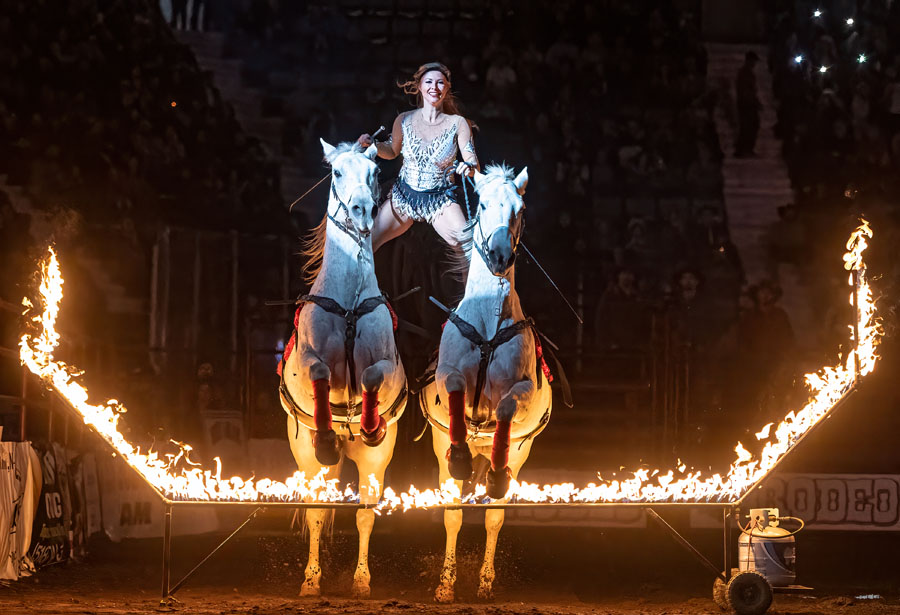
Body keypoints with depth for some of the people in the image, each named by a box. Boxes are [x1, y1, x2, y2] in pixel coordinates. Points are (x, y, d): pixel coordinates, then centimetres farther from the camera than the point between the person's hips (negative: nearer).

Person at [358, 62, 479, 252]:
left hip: (440, 200, -2)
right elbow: (392, 151, 17)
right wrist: (371, 144, -2)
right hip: (404, 195, 2)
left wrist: (469, 167, -29)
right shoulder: (404, 120, 1)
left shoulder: (458, 124, -4)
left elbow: (474, 163, -6)